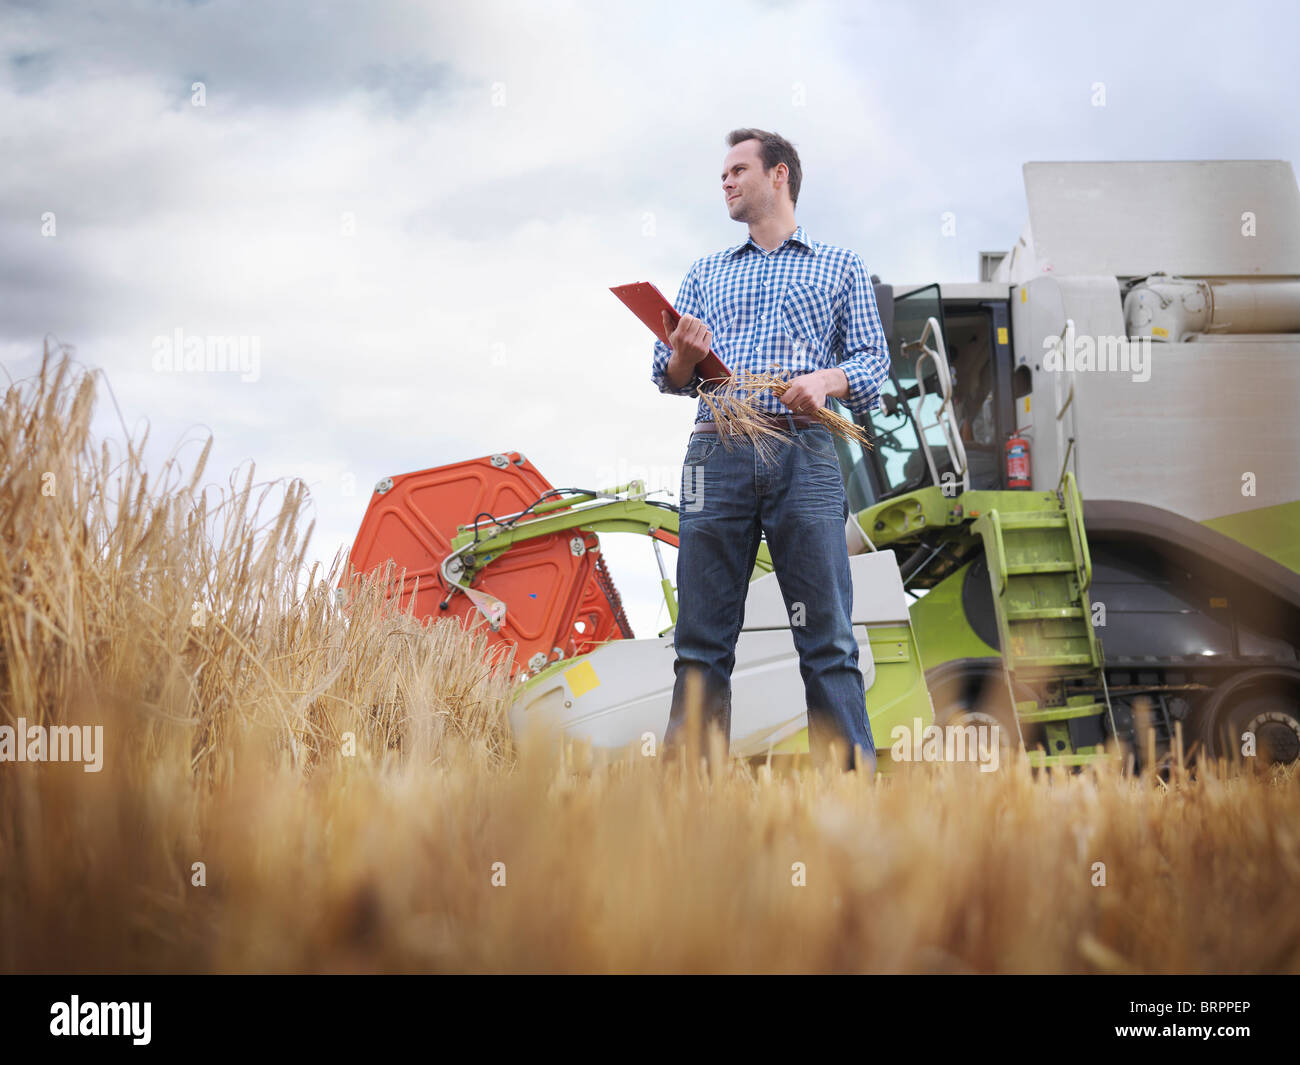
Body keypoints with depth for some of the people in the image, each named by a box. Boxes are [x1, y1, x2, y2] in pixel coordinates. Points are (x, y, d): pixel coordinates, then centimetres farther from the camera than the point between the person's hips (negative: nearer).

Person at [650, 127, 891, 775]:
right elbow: (669, 377, 18)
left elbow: (874, 361, 8)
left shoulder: (839, 266, 18)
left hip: (804, 453, -2)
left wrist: (826, 381, -13)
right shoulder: (706, 273, 26)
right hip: (717, 453, 2)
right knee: (702, 639, -1)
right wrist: (684, 356, -5)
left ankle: (851, 775, -8)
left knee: (827, 637, -7)